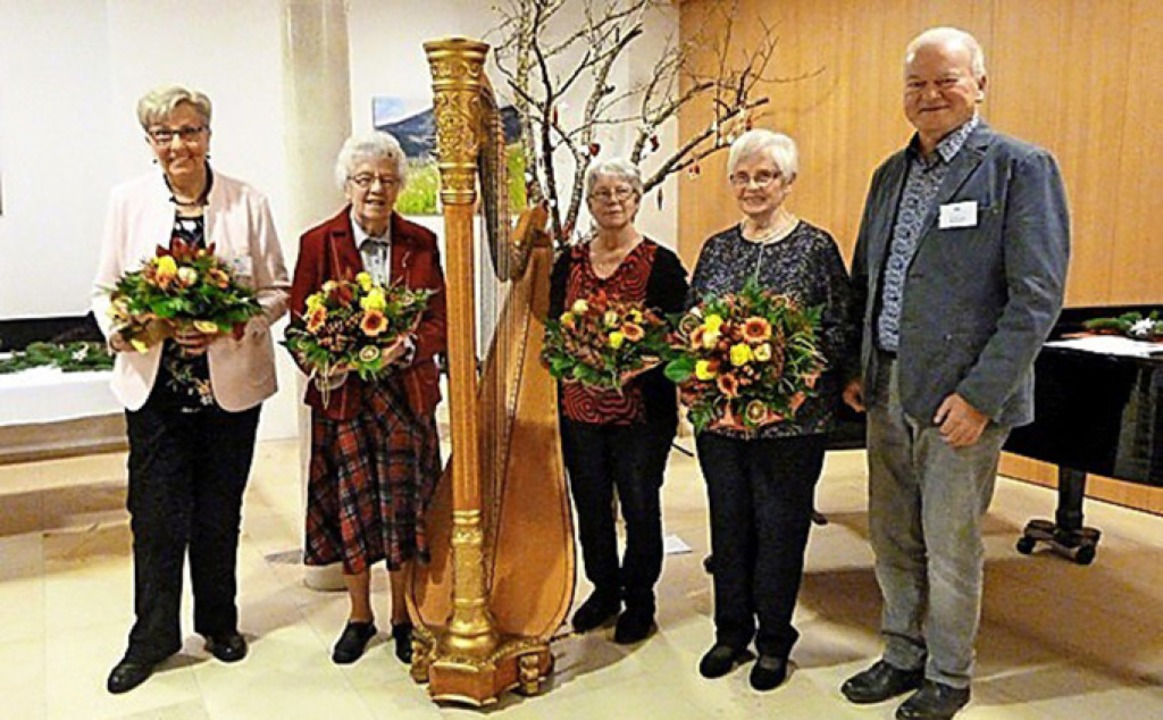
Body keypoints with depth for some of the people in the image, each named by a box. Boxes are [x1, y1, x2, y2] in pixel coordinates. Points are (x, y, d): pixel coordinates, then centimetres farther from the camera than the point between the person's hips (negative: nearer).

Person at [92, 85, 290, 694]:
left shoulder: (247, 202, -2)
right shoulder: (127, 200, 1)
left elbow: (277, 290, 0)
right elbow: (105, 289, 5)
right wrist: (121, 325, -16)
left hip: (231, 384, 0)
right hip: (153, 385, 1)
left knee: (219, 512, 13)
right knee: (156, 513, 4)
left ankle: (218, 622, 32)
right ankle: (153, 635, 23)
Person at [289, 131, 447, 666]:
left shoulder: (420, 243, 3)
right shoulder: (318, 243, 0)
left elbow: (439, 321, 1)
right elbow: (299, 322, -1)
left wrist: (405, 347, -19)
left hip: (406, 393, 1)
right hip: (342, 395, 0)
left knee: (404, 504, 5)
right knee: (351, 505, 8)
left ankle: (403, 616, 24)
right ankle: (359, 615, 27)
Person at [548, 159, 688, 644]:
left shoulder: (662, 264, -4)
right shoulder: (568, 263, 7)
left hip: (642, 409, -3)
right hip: (580, 407, 4)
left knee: (640, 507, 7)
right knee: (590, 505, 12)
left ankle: (639, 601, 27)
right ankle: (603, 591, 33)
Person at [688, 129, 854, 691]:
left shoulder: (816, 246, -4)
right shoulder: (717, 248, 9)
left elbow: (839, 331, -7)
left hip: (790, 418, -4)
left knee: (780, 526, 7)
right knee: (728, 522, 13)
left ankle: (774, 641, 25)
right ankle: (731, 631, 31)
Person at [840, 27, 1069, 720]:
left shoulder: (1023, 167, -8)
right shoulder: (892, 172, 12)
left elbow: (1037, 298, -13)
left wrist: (980, 394, -18)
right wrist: (855, 369, 9)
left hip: (960, 394, -6)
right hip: (887, 389, 6)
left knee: (950, 547, 7)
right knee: (892, 539, 16)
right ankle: (903, 656, 35)